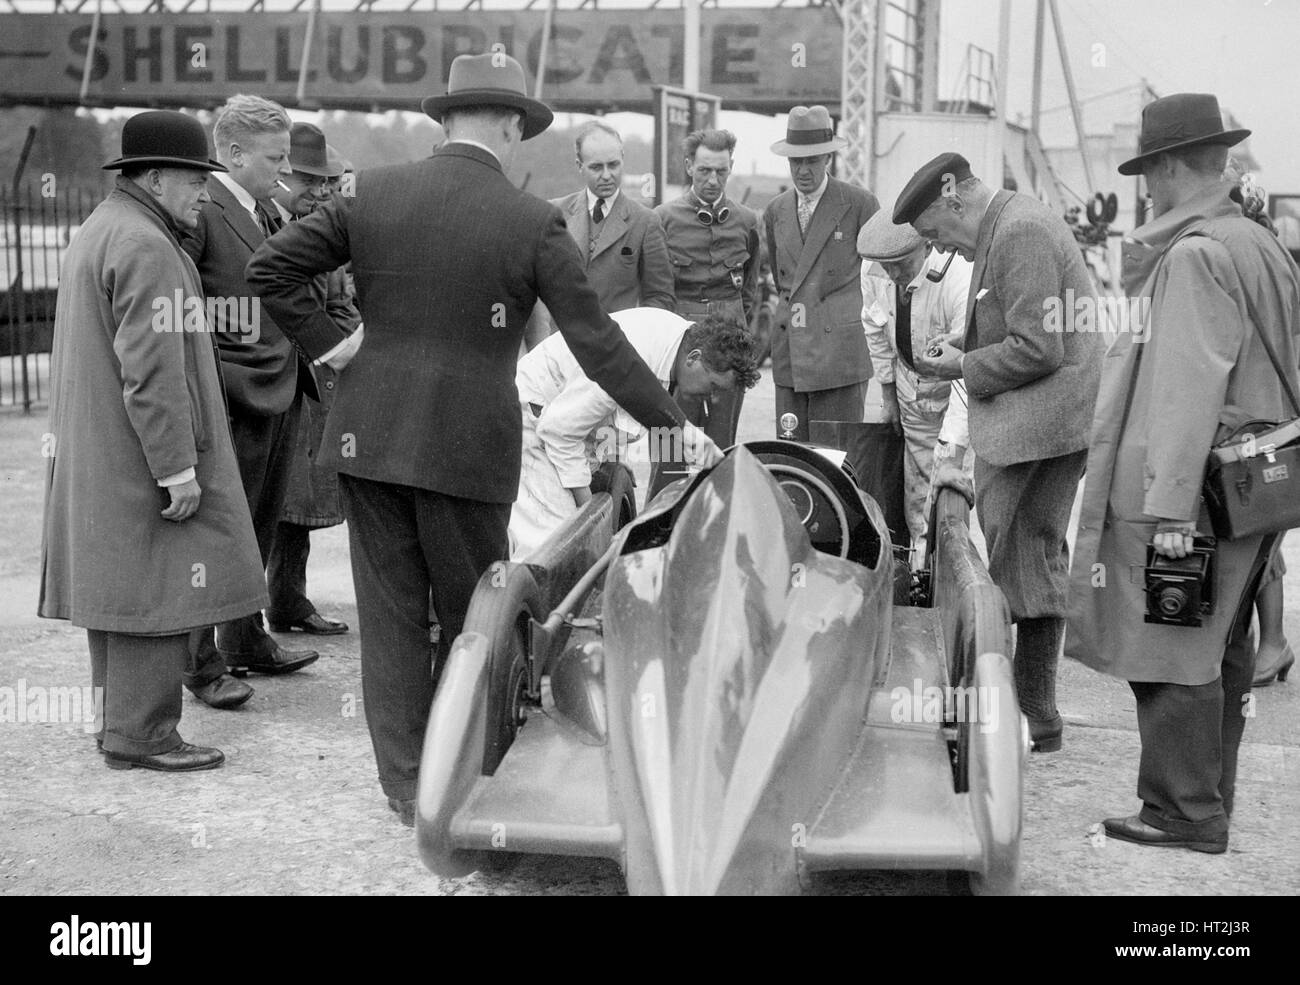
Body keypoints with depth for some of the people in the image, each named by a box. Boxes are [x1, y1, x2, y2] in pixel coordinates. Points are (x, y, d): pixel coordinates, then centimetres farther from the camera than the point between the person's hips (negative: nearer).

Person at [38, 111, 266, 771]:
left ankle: (120, 720, 24)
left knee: (115, 586, 15)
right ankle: (140, 734, 1)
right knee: (156, 589, -4)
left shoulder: (94, 233, 17)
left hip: (95, 459, 11)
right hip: (141, 461, -11)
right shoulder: (146, 248, -17)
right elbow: (152, 372, -23)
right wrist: (178, 469, -21)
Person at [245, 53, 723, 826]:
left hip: (370, 436, 3)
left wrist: (327, 342, 7)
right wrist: (674, 426, -1)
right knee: (471, 618, 13)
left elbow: (270, 266, 1)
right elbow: (598, 343, -8)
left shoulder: (373, 193, 2)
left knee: (391, 614, 11)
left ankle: (405, 783, 19)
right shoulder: (534, 222, -7)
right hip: (468, 445, -3)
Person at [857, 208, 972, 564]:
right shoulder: (873, 271, -15)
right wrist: (887, 393, 10)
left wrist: (953, 446, -38)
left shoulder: (959, 278, -34)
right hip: (910, 387, 5)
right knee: (916, 491, 9)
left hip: (956, 386, -5)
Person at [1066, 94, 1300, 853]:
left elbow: (1189, 390, -21)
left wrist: (1171, 506, -21)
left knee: (1172, 654, -1)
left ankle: (1186, 813, 7)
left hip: (1189, 493, -10)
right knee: (1221, 652, 16)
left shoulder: (1193, 257, -15)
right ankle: (1209, 800, 28)